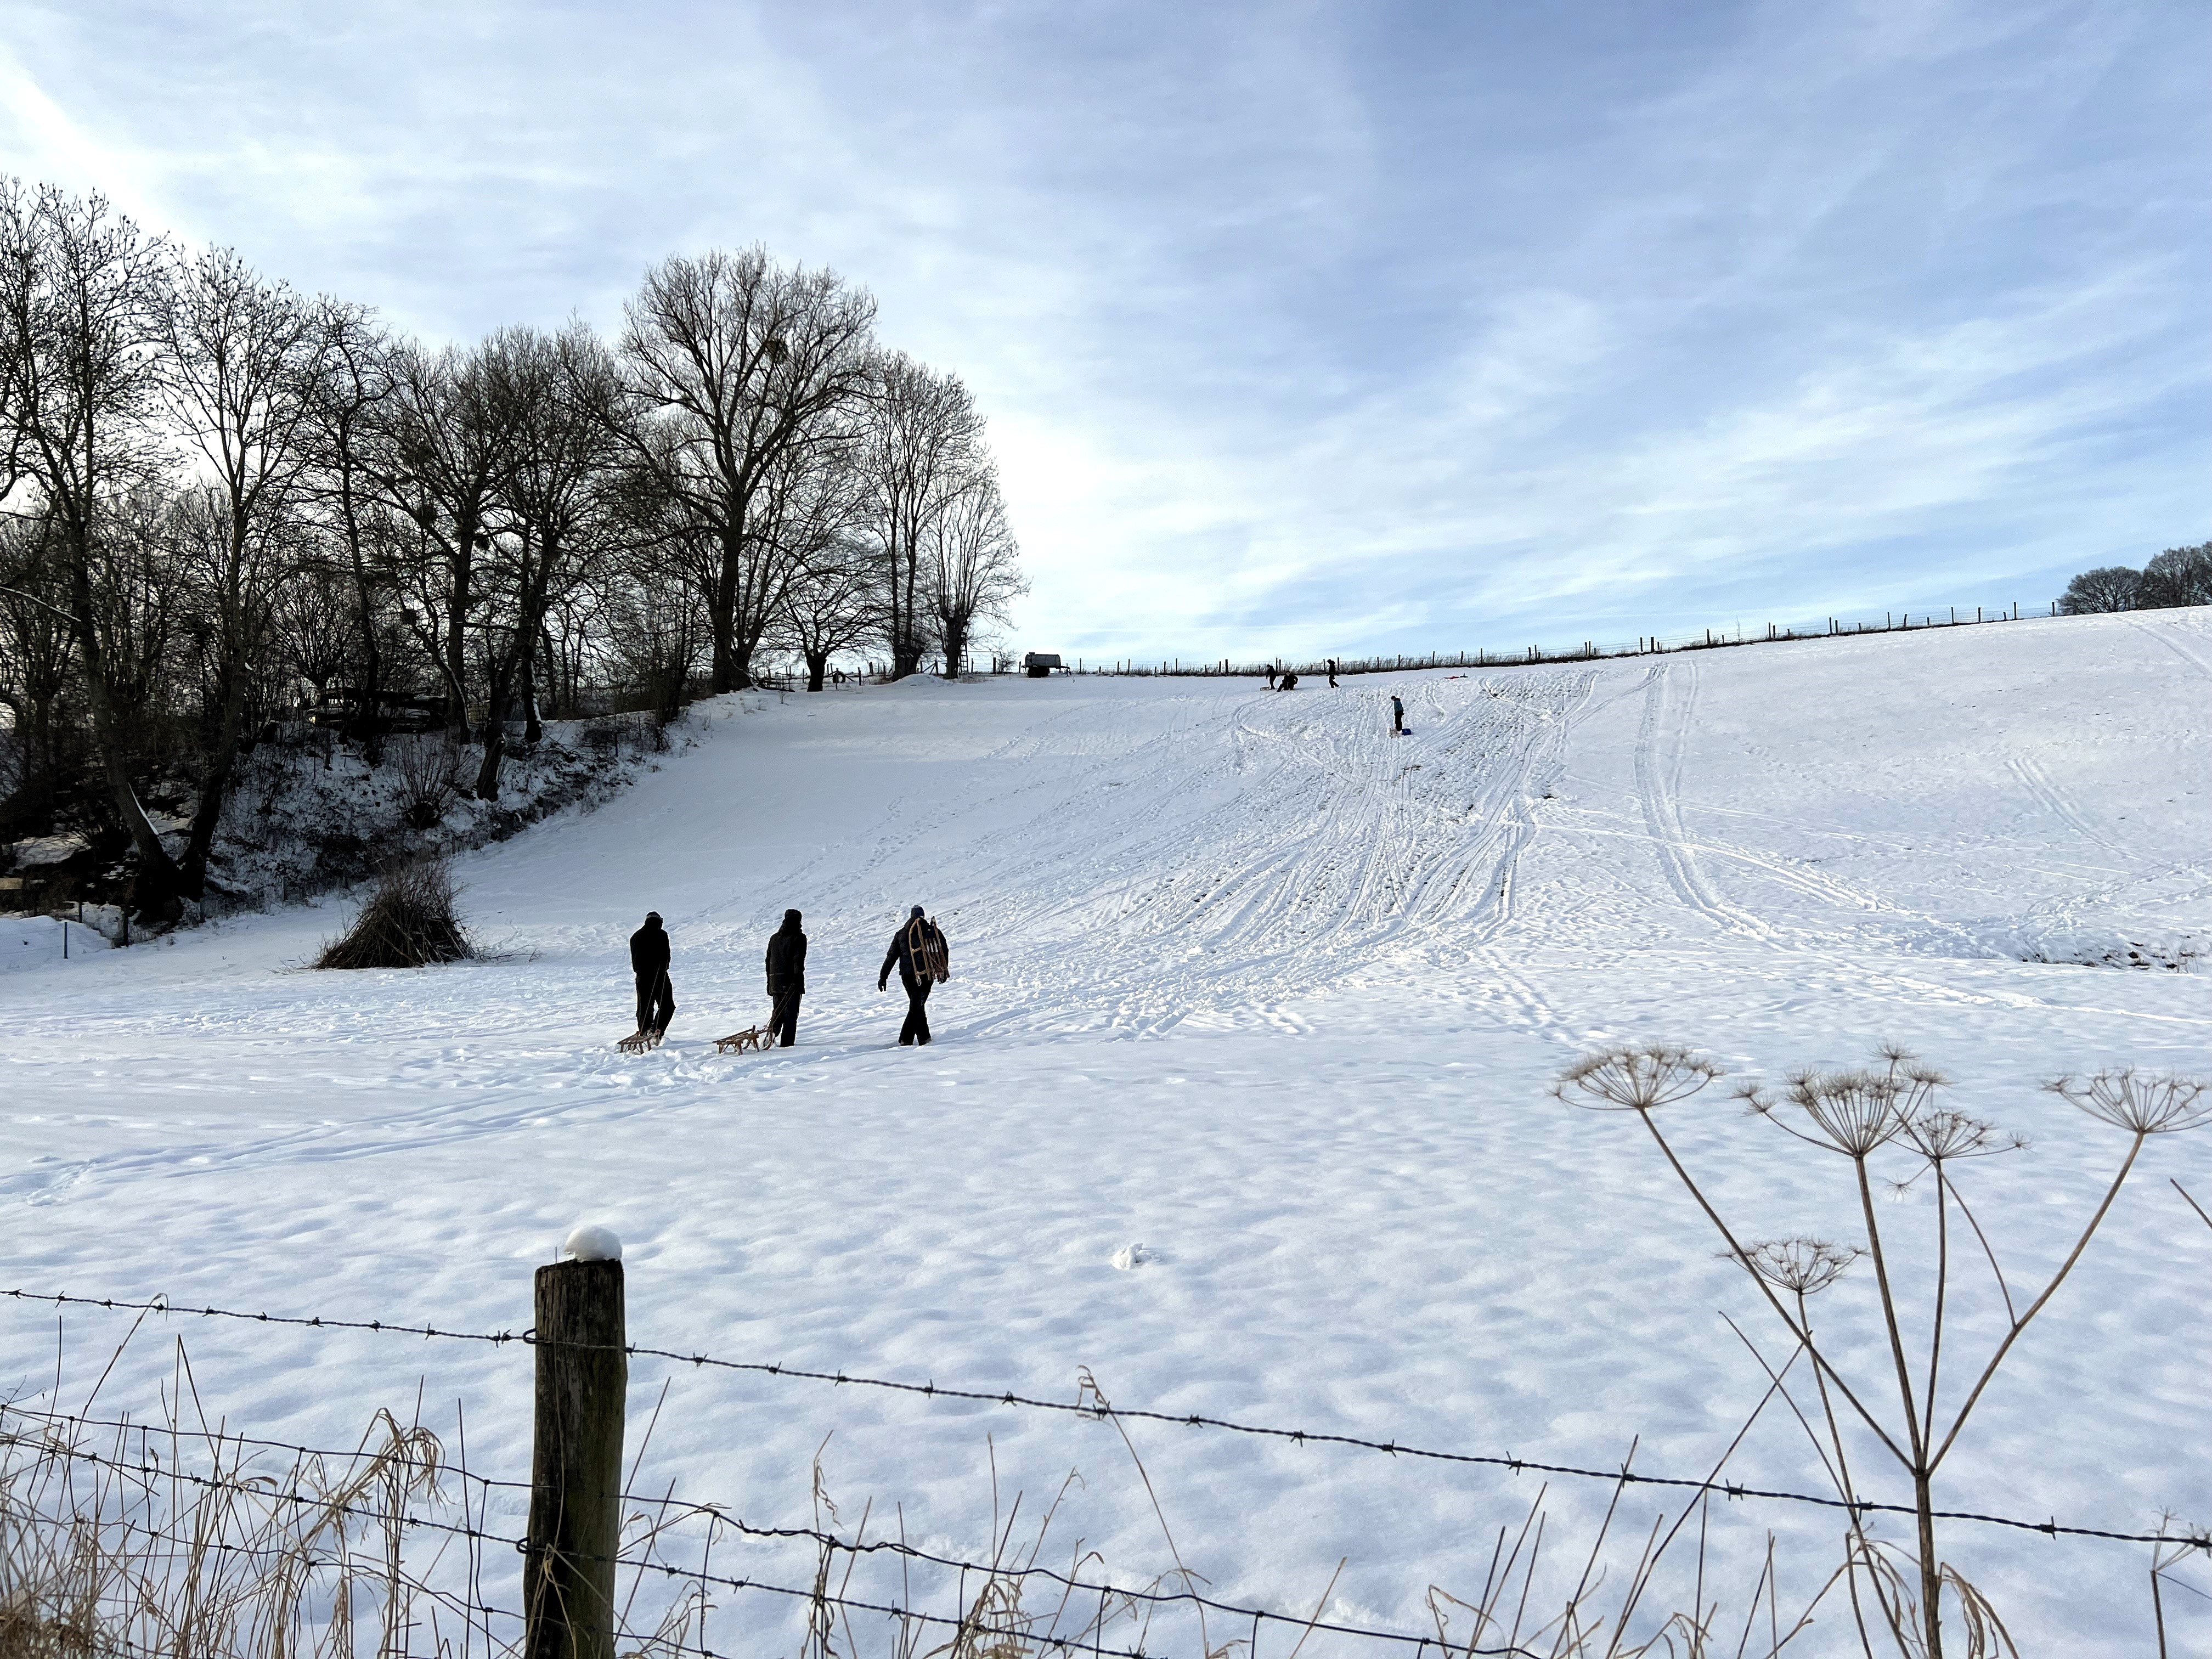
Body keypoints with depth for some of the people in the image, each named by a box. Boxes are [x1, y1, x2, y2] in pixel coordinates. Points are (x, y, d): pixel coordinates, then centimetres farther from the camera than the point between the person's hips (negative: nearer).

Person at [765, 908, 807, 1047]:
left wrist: (769, 983, 19)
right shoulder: (799, 937, -4)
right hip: (791, 981, -5)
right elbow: (799, 960, -13)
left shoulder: (774, 938, 15)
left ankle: (773, 1030, -9)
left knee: (778, 1011, 17)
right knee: (791, 1014, -1)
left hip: (776, 982, 5)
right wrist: (798, 978, -13)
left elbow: (768, 961, 16)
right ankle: (787, 1045, -4)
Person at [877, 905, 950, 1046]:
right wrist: (944, 971, 18)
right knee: (917, 1007, -3)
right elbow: (944, 951, 7)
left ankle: (924, 1038, 15)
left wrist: (883, 976, 10)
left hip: (908, 976, 2)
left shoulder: (901, 934, 8)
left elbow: (891, 956, 7)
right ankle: (906, 1040, -13)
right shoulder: (934, 931, 4)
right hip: (927, 975, -2)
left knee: (917, 1007, 15)